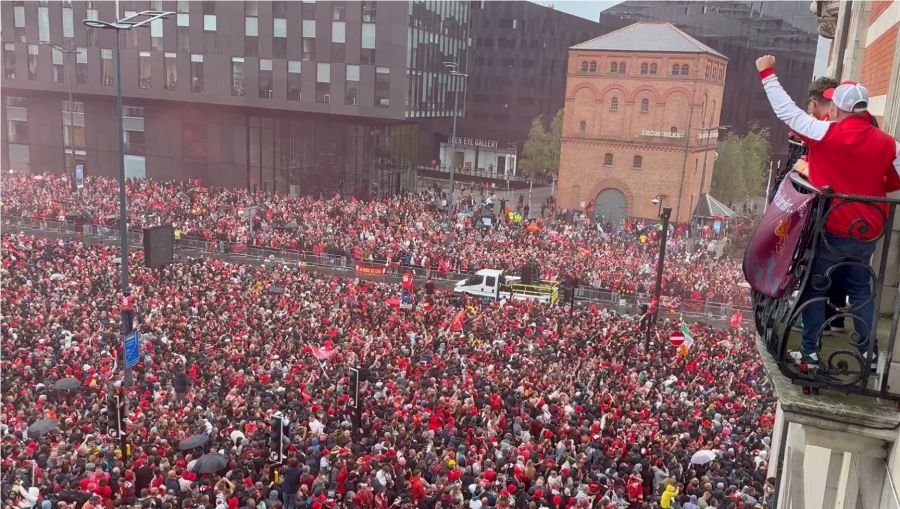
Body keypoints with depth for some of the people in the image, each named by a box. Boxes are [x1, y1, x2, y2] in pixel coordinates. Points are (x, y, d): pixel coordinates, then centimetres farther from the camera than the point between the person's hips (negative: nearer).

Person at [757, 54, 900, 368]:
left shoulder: (824, 133, -15)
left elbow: (786, 110, -8)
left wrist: (767, 73, 2)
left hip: (829, 230, -4)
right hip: (866, 233, 4)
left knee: (814, 289, 10)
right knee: (860, 289, 19)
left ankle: (810, 352, 15)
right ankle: (867, 352, 25)